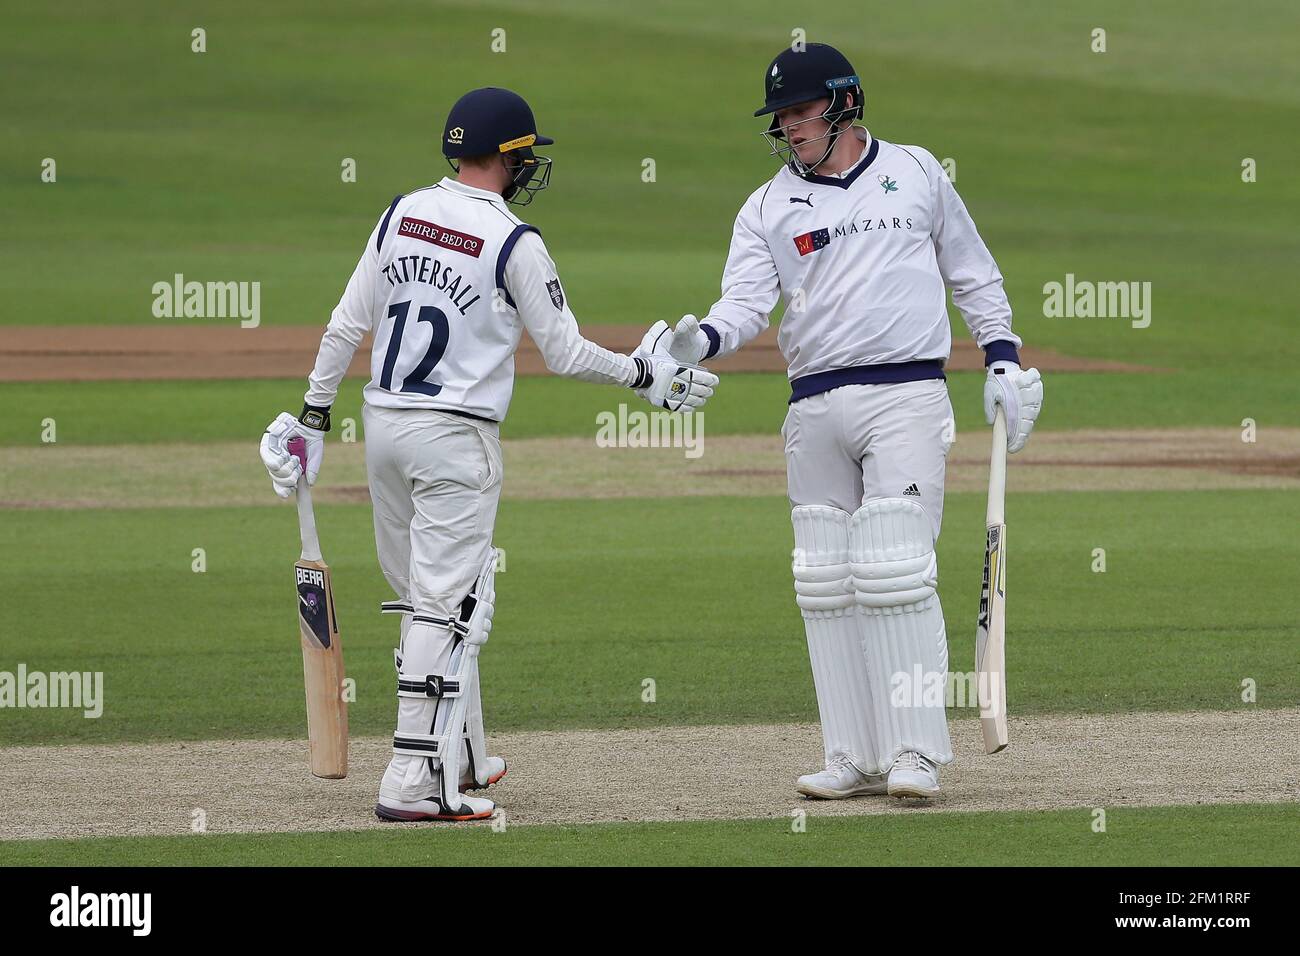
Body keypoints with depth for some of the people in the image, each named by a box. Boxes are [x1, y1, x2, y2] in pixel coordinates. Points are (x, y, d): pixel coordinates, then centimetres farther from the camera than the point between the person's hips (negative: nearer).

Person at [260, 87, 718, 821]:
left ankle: (459, 754, 26)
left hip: (383, 427, 7)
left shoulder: (402, 215, 6)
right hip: (456, 437, -6)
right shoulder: (513, 243, -11)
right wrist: (648, 376, 6)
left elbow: (347, 325, 6)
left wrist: (314, 416, 12)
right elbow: (566, 353, -8)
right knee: (448, 606, -5)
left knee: (426, 600, 17)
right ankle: (415, 781, -10)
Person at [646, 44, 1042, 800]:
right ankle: (855, 757, 8)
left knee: (894, 569, -14)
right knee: (826, 585, 2)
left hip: (906, 397, -3)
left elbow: (973, 275, 16)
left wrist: (1004, 363, 6)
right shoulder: (769, 208, 10)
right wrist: (700, 343, -23)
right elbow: (747, 303, -3)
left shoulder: (916, 173, 9)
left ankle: (916, 753, -12)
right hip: (814, 410, 3)